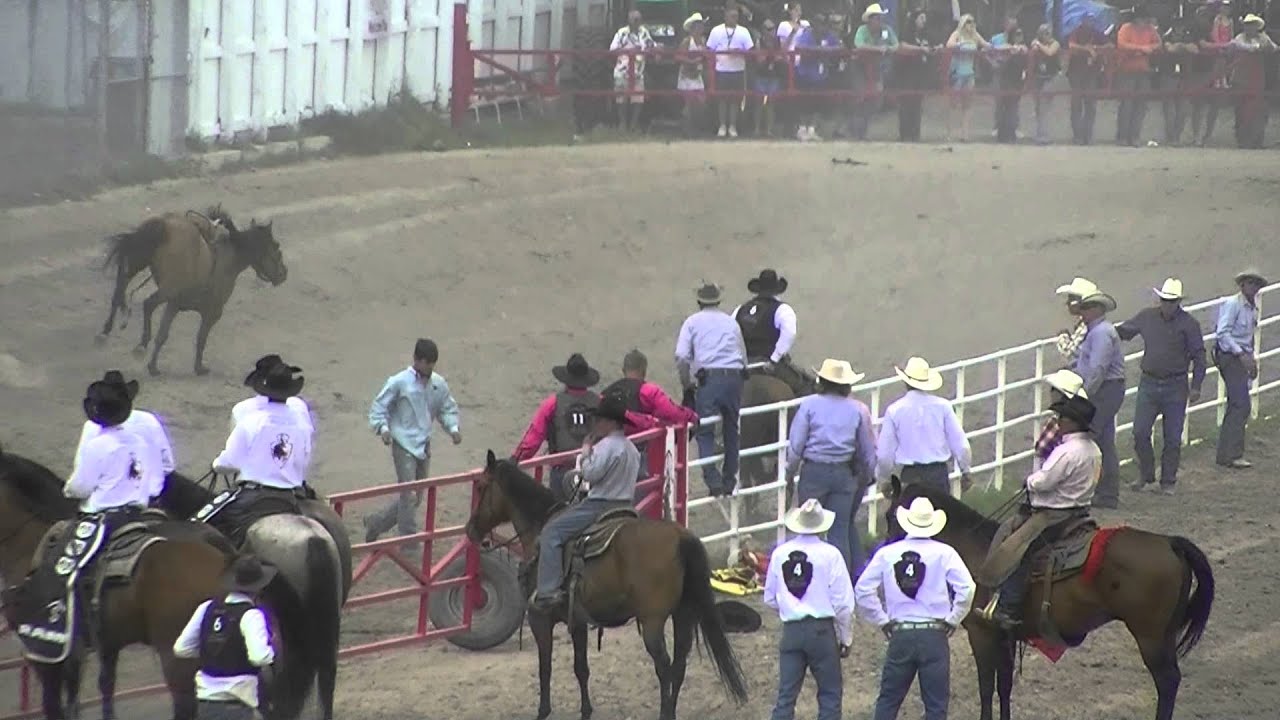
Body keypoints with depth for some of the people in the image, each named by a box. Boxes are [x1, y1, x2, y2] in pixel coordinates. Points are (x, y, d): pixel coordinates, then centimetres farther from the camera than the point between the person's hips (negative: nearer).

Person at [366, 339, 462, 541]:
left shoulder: (438, 384, 4)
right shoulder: (399, 382, -10)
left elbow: (447, 409, 17)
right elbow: (379, 407, -5)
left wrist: (453, 427, -2)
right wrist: (383, 428, -22)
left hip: (424, 446, 6)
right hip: (404, 446, -6)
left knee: (416, 498, 12)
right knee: (409, 496, -10)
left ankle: (375, 523, 29)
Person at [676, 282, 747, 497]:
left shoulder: (693, 322, 8)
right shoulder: (731, 322, 18)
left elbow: (681, 357, -3)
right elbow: (743, 356, 20)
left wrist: (687, 385, 2)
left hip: (709, 378, -4)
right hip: (734, 377, 4)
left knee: (705, 432, 0)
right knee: (731, 431, 16)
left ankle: (713, 481, -17)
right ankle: (729, 482, 22)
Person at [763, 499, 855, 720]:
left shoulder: (780, 554, 0)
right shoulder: (829, 555, -10)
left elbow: (770, 599, 10)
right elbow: (843, 602, -8)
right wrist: (845, 637, 4)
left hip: (791, 631, 3)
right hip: (822, 630, -3)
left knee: (786, 693, 7)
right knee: (830, 693, 8)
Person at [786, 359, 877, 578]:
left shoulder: (809, 405, -7)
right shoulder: (857, 410, 1)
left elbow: (796, 444, -6)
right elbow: (868, 450, 8)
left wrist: (790, 473, 7)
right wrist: (868, 476, 23)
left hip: (813, 472, -2)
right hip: (844, 474, 2)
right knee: (841, 529, 6)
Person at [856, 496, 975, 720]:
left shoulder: (887, 553, 2)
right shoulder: (944, 553, -5)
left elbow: (863, 590, 0)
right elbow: (966, 588, -14)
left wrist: (882, 621, 8)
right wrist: (953, 620, -1)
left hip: (900, 636, 2)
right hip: (934, 635, -2)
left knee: (888, 700, 13)